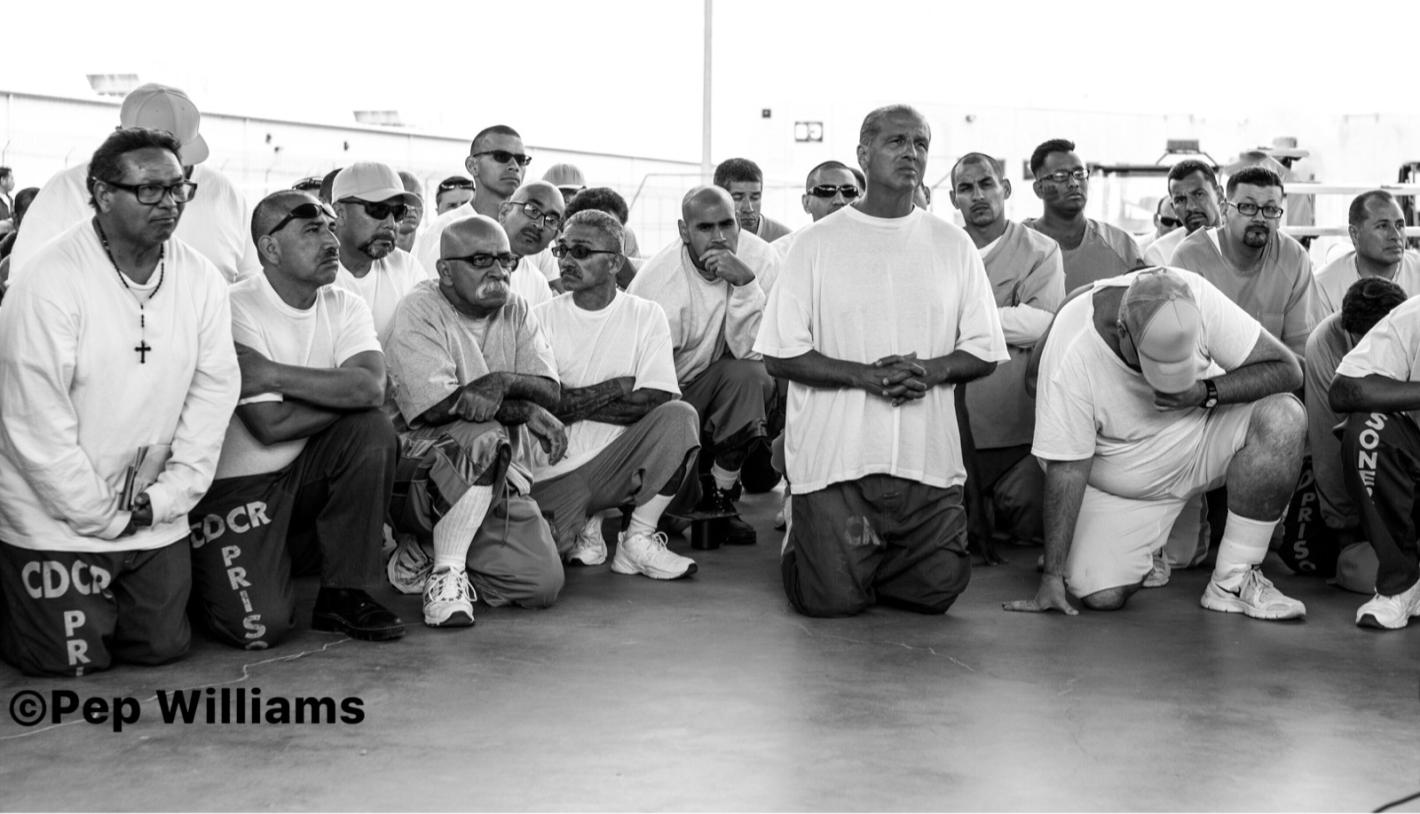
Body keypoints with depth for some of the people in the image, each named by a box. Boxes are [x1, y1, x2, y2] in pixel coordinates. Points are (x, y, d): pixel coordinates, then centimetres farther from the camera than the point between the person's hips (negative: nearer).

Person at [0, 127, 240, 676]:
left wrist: (167, 494, -9)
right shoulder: (51, 280, -18)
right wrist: (102, 517, -14)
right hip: (56, 513, -5)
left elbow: (214, 392, 0)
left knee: (161, 646, 7)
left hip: (155, 513, 5)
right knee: (73, 660, -2)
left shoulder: (202, 280, -1)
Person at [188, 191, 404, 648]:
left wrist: (274, 373, -26)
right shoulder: (237, 310, -17)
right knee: (261, 627, -20)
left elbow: (371, 386, -21)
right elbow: (271, 425, -23)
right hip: (237, 481, -6)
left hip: (302, 472, 6)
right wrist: (344, 393, -11)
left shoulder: (345, 307, 0)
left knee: (373, 432, -22)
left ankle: (344, 594, -7)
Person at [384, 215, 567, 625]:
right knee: (483, 437, -37)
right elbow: (435, 405, -21)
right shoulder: (420, 311, -8)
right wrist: (527, 411, -16)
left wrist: (504, 381, -23)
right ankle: (446, 573, -19)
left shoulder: (516, 311, 10)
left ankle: (417, 557, 14)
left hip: (500, 476, 6)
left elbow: (549, 392, -1)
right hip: (422, 465, -6)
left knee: (543, 584, -10)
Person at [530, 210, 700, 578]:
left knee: (680, 416, -27)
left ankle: (639, 539, -11)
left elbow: (653, 400, -11)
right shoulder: (542, 317, 4)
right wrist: (619, 387, -9)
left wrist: (573, 403, -10)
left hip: (620, 463, 1)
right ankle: (582, 525, 11)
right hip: (555, 471, -1)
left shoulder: (646, 314, 3)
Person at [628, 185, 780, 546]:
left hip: (719, 377, 2)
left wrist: (745, 282, -35)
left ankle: (720, 496, -12)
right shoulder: (657, 278, -22)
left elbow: (749, 349, -23)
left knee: (749, 375, -32)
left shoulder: (760, 259, -16)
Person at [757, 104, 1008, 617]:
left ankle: (875, 558, 28)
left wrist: (930, 371, -11)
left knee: (937, 591, -4)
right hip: (835, 455, -3)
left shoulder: (953, 245, 11)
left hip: (928, 459, 3)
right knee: (833, 599, -9)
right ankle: (803, 536, 25)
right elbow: (780, 356, -3)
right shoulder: (817, 244, 2)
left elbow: (984, 353, 11)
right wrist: (867, 374, -15)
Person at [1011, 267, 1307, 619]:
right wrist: (1052, 577, -24)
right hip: (1120, 486, -2)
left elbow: (1286, 370, -19)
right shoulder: (1070, 354, -30)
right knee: (1100, 595, -21)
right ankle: (1141, 548, 17)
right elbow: (1066, 468, -24)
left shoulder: (1196, 297, -25)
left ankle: (1233, 582, -16)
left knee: (1283, 418, -27)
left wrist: (1207, 392, -33)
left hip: (1200, 437, 2)